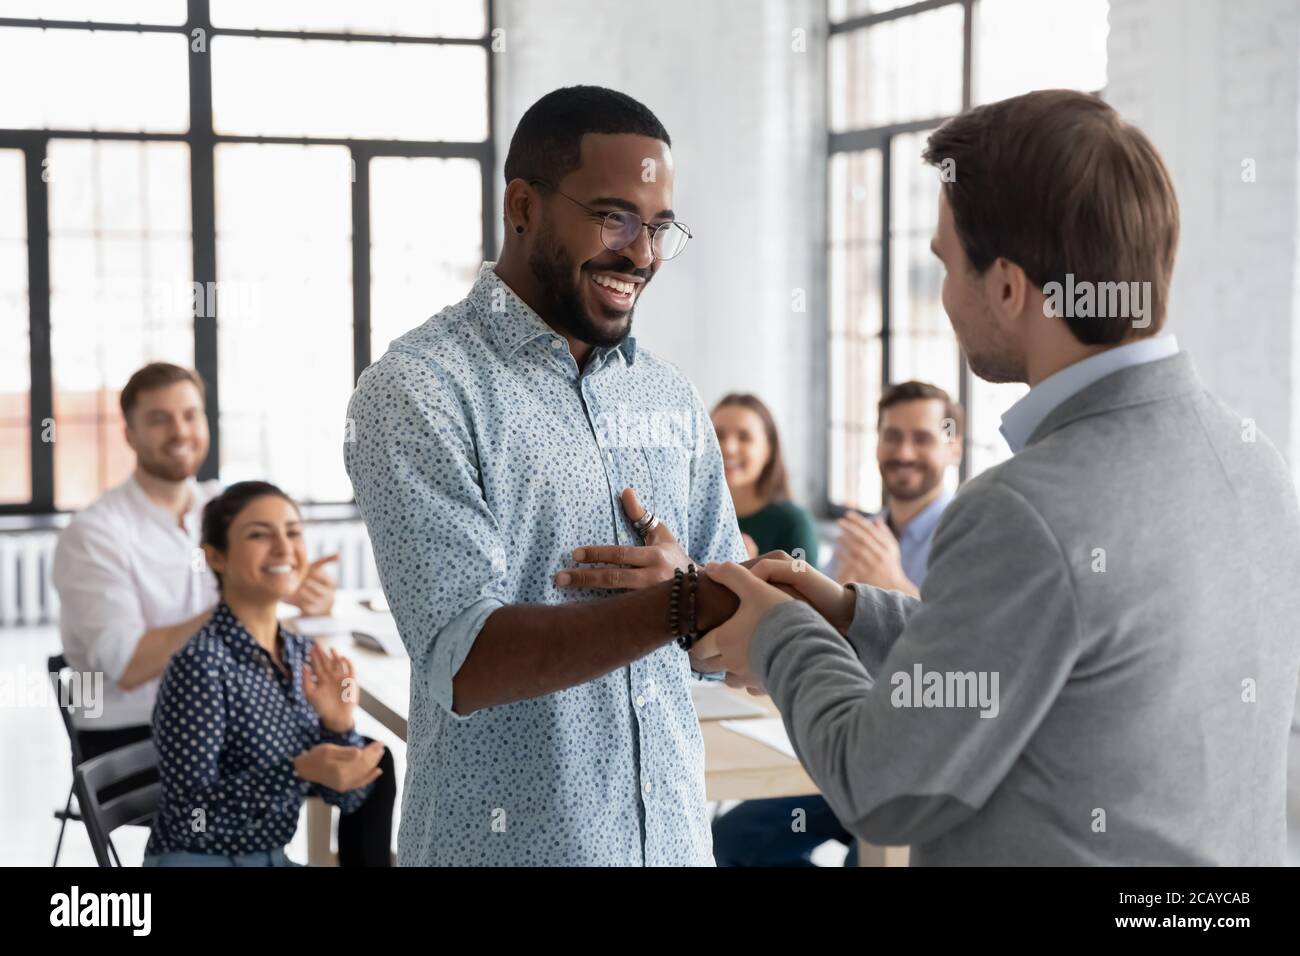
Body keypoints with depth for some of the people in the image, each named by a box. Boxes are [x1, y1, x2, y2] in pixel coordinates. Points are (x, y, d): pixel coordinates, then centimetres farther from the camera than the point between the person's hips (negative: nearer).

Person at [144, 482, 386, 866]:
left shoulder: (303, 655, 2)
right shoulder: (198, 665, -18)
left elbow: (346, 796, 4)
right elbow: (191, 813, -21)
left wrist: (339, 727, -13)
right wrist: (298, 772, -30)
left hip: (273, 858, 7)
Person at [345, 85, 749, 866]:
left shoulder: (673, 399, 5)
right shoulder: (418, 392, -12)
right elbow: (464, 662, -21)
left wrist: (684, 582, -13)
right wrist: (690, 605, -32)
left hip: (676, 837, 5)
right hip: (506, 841, -5)